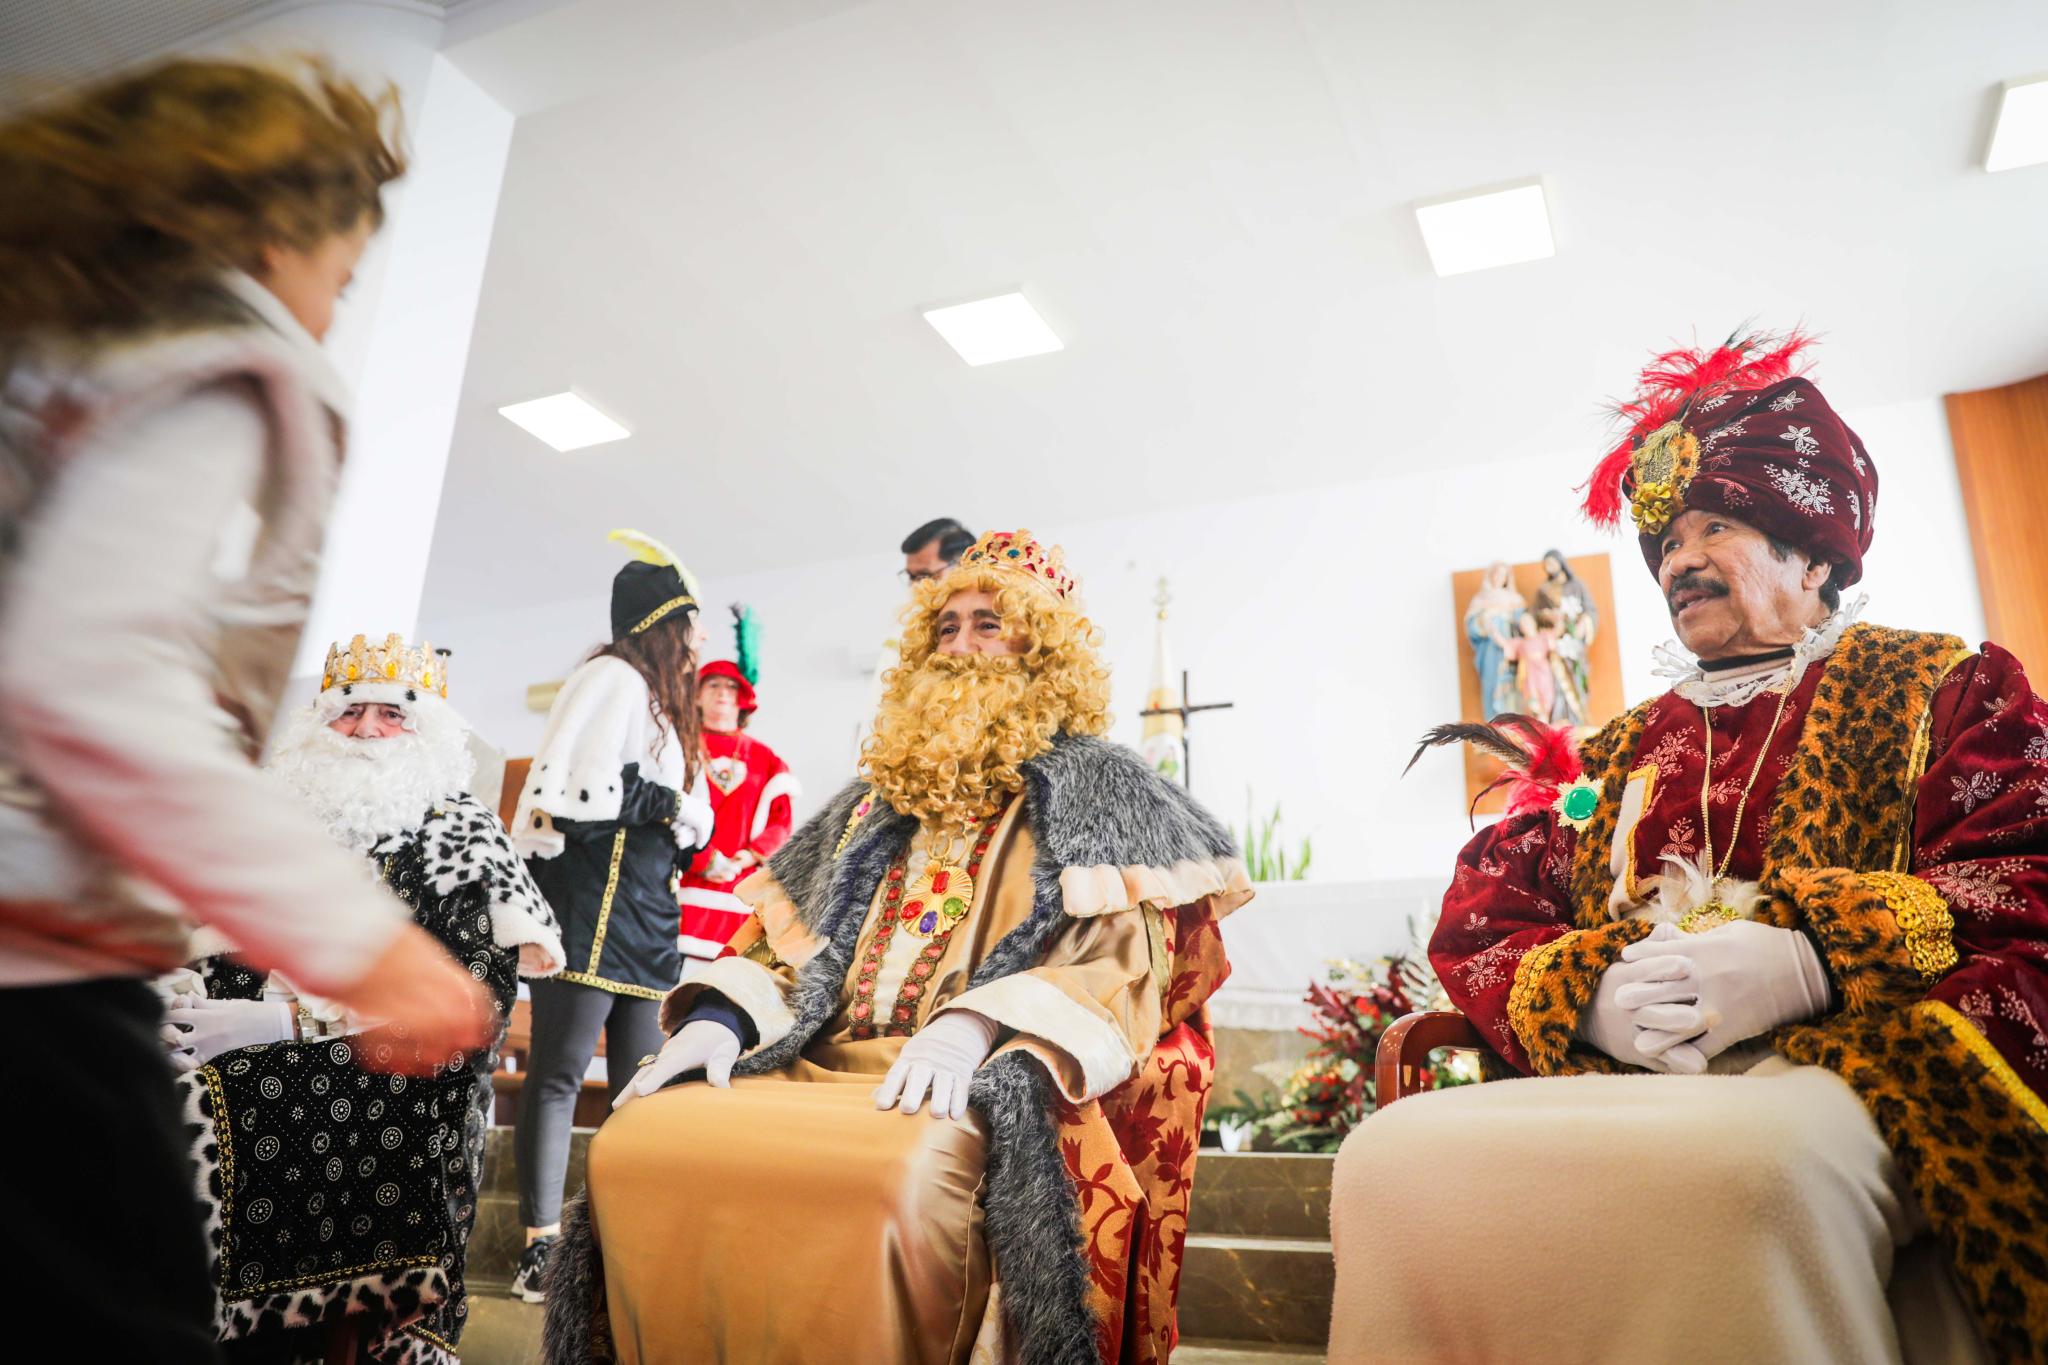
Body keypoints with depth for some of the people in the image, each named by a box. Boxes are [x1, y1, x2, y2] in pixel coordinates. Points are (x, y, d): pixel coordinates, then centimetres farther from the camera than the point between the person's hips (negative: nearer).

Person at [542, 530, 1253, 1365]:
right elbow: (783, 942, 23)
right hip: (823, 1066, 5)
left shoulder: (1098, 785, 10)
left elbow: (1123, 965, -4)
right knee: (638, 1142, -22)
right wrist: (719, 1019, 1)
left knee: (886, 1180, -38)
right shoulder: (878, 795, 27)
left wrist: (976, 1025, -21)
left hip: (988, 1085, -5)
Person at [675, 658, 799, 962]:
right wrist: (701, 859, -12)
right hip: (683, 882, -2)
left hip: (738, 889, 2)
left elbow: (781, 822, 11)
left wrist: (752, 855, -8)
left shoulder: (765, 759, 18)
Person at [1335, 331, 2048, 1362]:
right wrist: (1590, 997, -10)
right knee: (1394, 1153, -28)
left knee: (1737, 1159, -41)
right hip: (1613, 1080, 3)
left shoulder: (1942, 689, 17)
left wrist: (1810, 960, -16)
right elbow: (1473, 929, 14)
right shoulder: (1612, 756, 24)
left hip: (1843, 1072, -3)